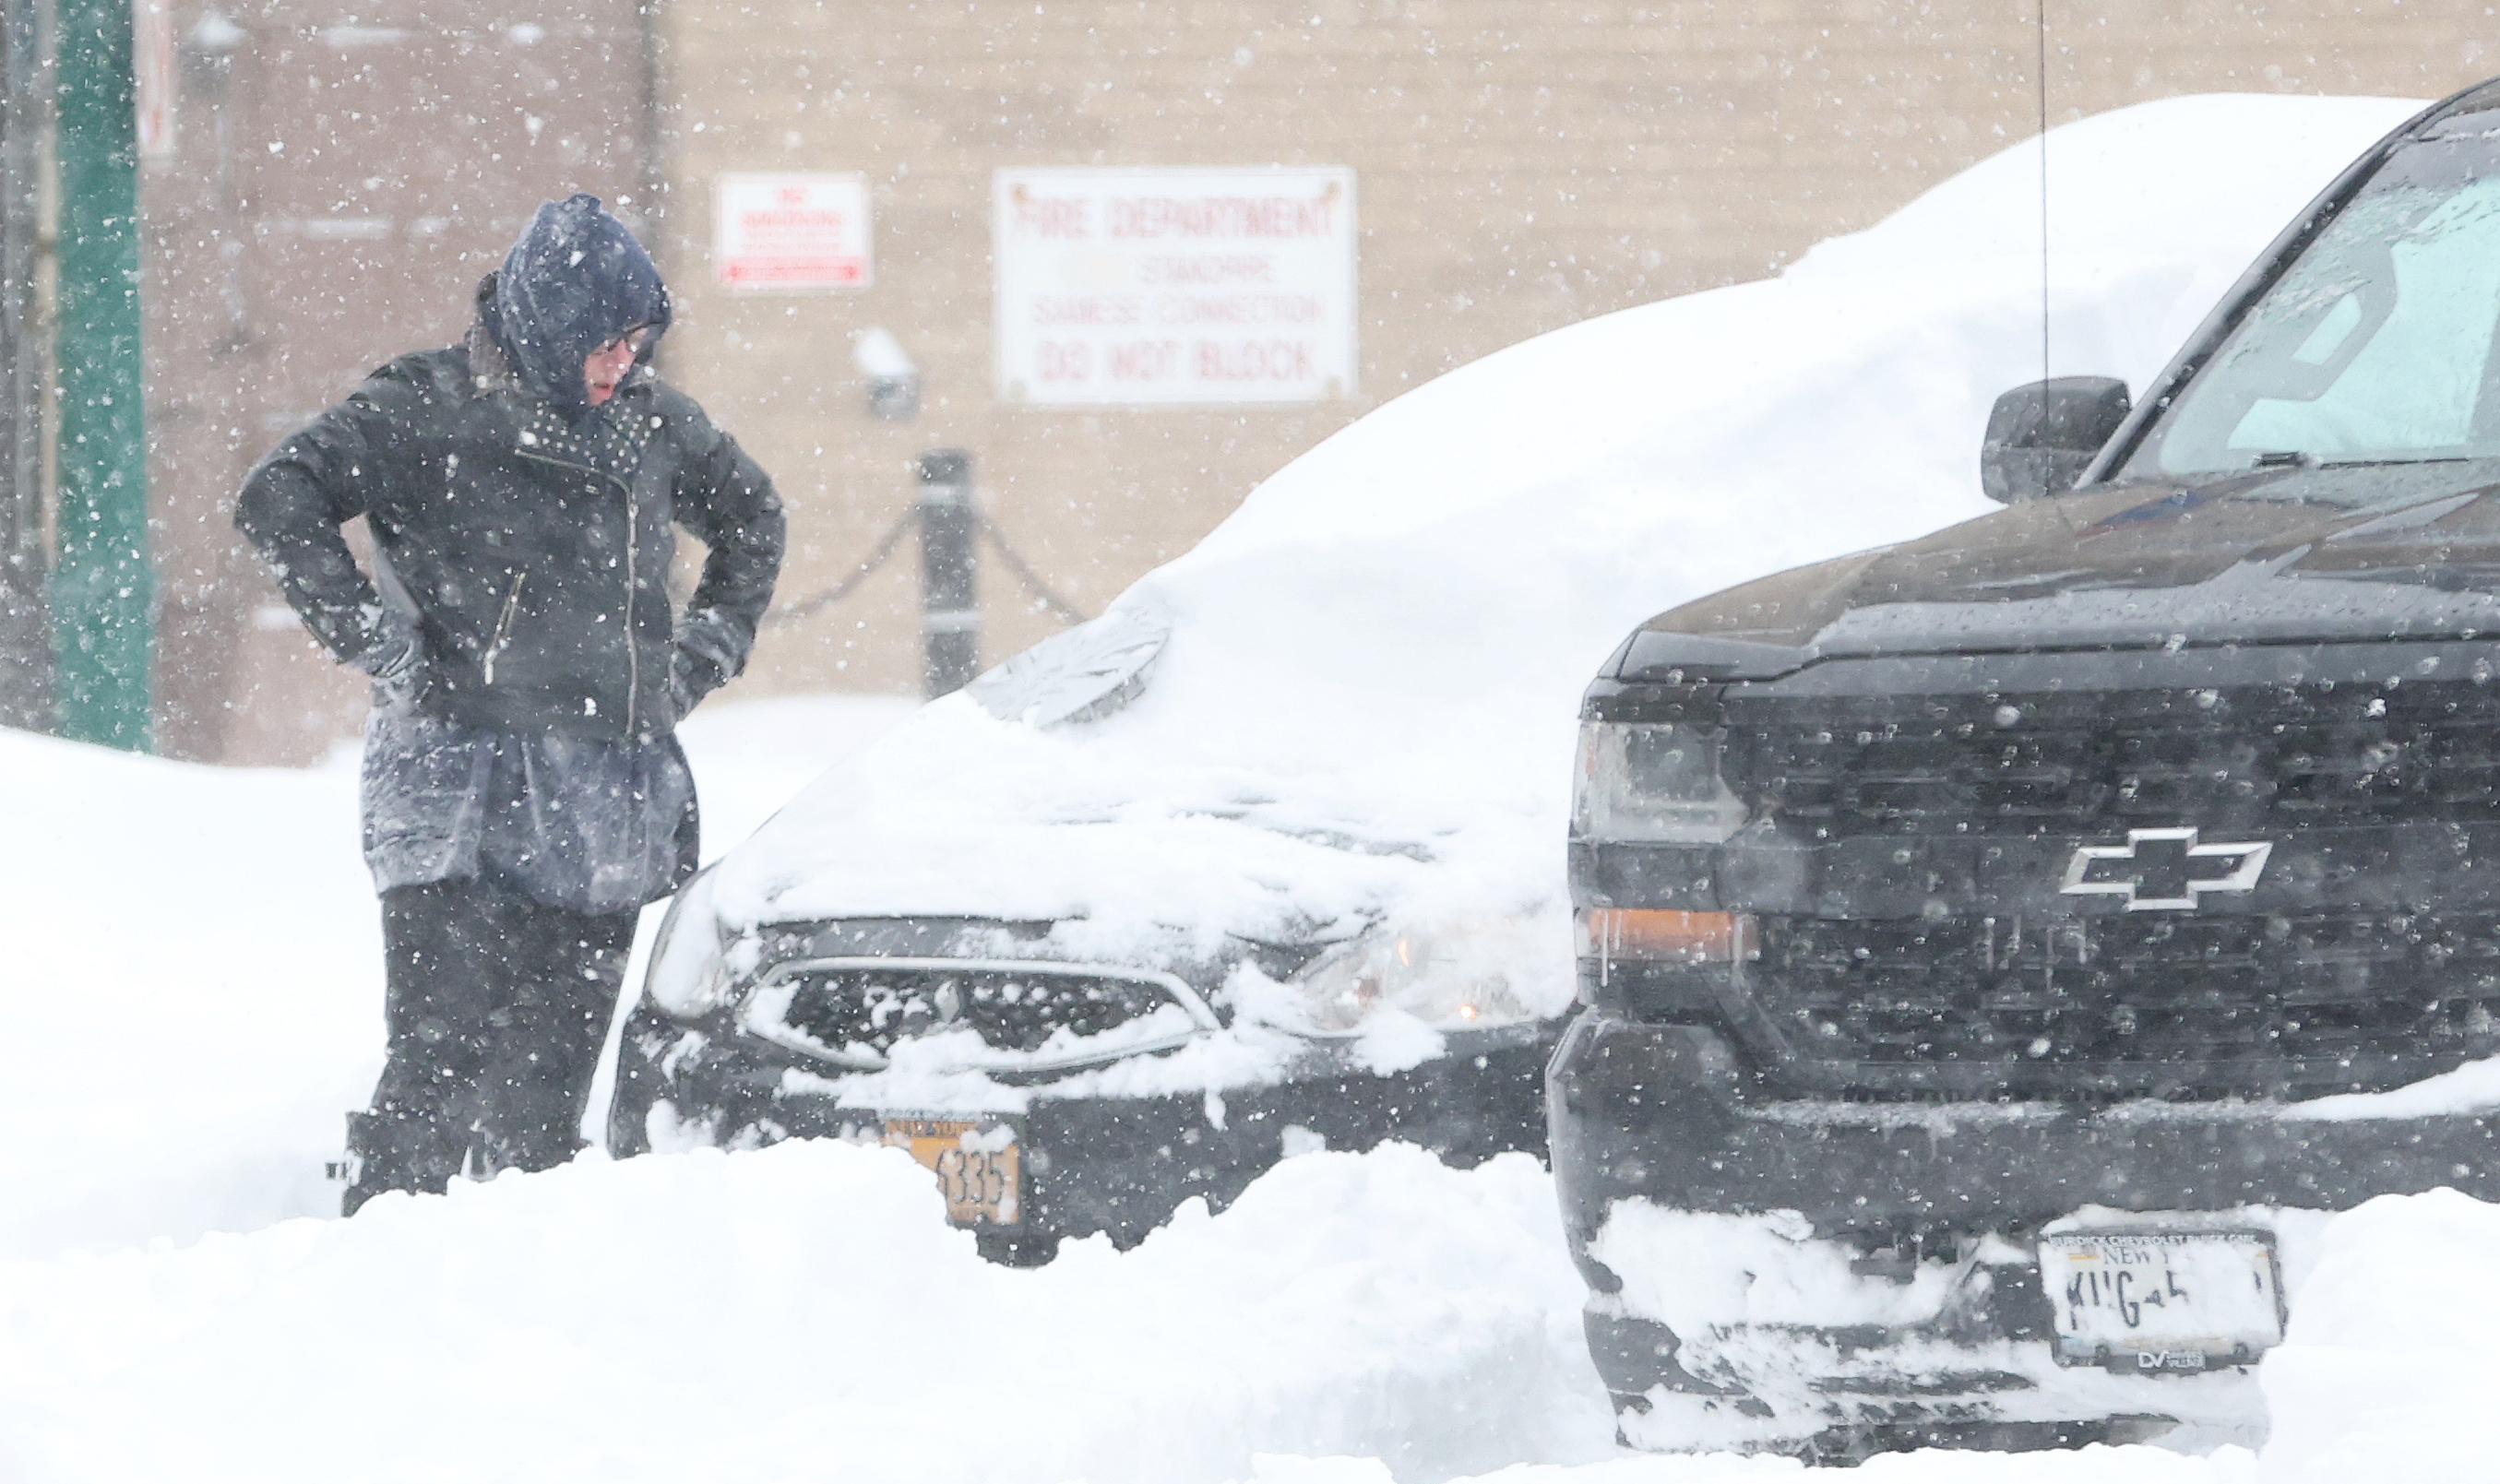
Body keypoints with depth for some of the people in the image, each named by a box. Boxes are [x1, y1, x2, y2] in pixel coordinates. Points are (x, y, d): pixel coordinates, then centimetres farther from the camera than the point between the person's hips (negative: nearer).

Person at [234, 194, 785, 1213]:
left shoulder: (651, 422, 14)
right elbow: (277, 498, -13)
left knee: (553, 1072, 5)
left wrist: (709, 645, 20)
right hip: (467, 796, -6)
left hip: (607, 819, 6)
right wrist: (372, 640, -13)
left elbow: (752, 517, 33)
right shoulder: (428, 411, -4)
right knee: (442, 1057, -13)